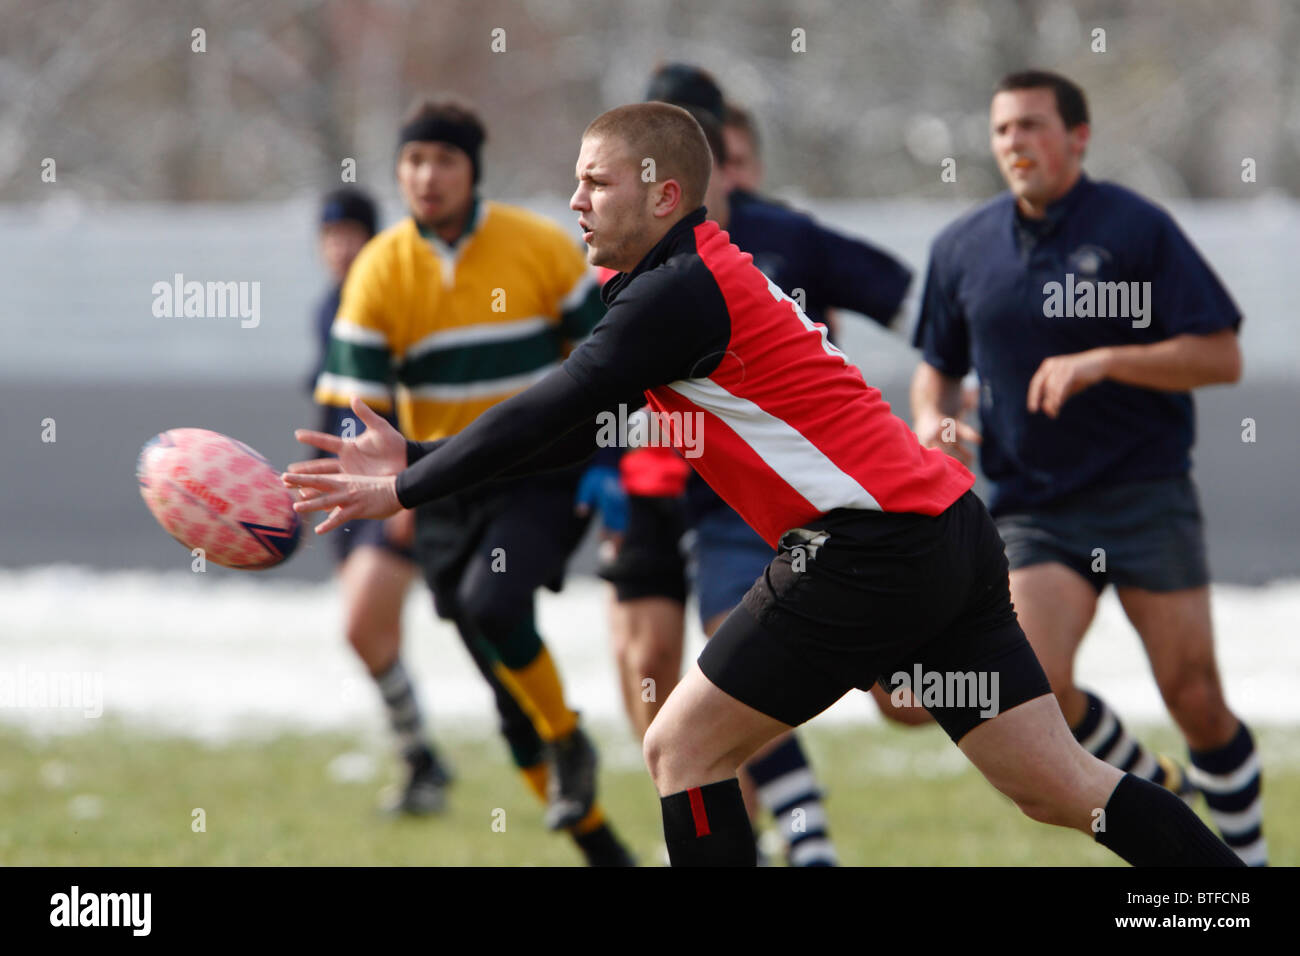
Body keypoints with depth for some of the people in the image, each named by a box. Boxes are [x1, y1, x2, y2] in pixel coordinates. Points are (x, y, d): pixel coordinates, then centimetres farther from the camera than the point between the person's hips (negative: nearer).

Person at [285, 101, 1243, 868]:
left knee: (684, 746, 2)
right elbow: (580, 428, 24)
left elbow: (544, 414, -10)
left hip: (871, 544, -9)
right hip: (953, 527, 9)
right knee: (1063, 785, 6)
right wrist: (418, 457, 20)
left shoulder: (679, 293, -8)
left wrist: (405, 489, 1)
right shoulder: (711, 279, 21)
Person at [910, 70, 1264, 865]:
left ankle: (1245, 853, 18)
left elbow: (1221, 357, -7)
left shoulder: (1138, 228, -4)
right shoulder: (964, 249, 8)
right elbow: (937, 366, 21)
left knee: (1195, 699, -4)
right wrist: (933, 420, -1)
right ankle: (1156, 790, 13)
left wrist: (1104, 362, -19)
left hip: (1145, 496, -3)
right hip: (1032, 510, 3)